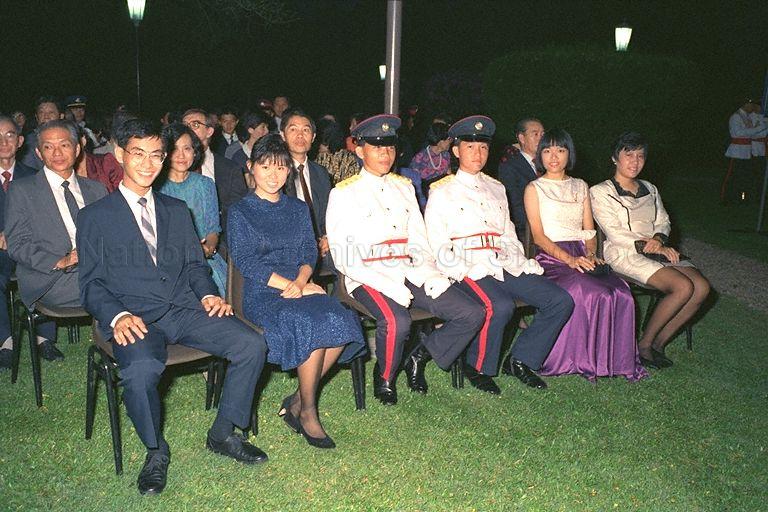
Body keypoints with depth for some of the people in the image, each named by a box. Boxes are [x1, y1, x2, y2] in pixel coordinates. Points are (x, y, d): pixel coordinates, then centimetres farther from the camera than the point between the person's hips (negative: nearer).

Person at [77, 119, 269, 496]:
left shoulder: (177, 210, 22)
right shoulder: (95, 217, 9)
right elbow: (91, 282, 3)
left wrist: (208, 294, -2)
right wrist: (118, 316, -17)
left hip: (185, 309, 4)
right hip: (136, 318, -4)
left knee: (252, 344, -19)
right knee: (140, 369, -36)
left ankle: (222, 434, 2)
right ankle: (156, 451, -6)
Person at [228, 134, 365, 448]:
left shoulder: (298, 209, 20)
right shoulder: (240, 213, 6)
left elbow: (310, 252, 11)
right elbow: (246, 262, -5)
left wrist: (301, 281, -10)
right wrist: (288, 284, -14)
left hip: (301, 288, 4)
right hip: (262, 293, -4)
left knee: (342, 322, -27)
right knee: (310, 324, -33)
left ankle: (297, 401, -11)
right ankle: (307, 411, -14)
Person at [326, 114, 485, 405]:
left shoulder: (404, 187, 18)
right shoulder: (344, 193, 0)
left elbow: (419, 239, 17)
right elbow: (343, 259, -8)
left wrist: (432, 275, -3)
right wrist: (389, 286, -19)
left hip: (410, 274, 6)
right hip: (369, 279, -5)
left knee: (473, 313, -9)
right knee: (397, 322, -35)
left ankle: (420, 358, 11)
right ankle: (384, 378, -3)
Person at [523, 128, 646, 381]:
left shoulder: (580, 186, 23)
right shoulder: (534, 188, 7)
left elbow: (590, 230, 18)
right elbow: (538, 236, -3)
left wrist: (591, 254, -4)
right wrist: (569, 259, -17)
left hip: (583, 256, 4)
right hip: (551, 257, -4)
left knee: (622, 295, -24)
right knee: (590, 293, -33)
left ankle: (618, 359, -12)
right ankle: (584, 359, -18)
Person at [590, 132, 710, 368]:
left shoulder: (650, 189, 22)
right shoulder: (600, 192, 1)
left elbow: (663, 222, 14)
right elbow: (615, 233, -9)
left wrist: (658, 239, -10)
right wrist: (654, 248, -14)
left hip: (658, 251, 7)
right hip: (624, 254, -7)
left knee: (702, 287, -17)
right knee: (683, 287, -26)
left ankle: (658, 343, -5)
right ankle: (644, 344, -10)